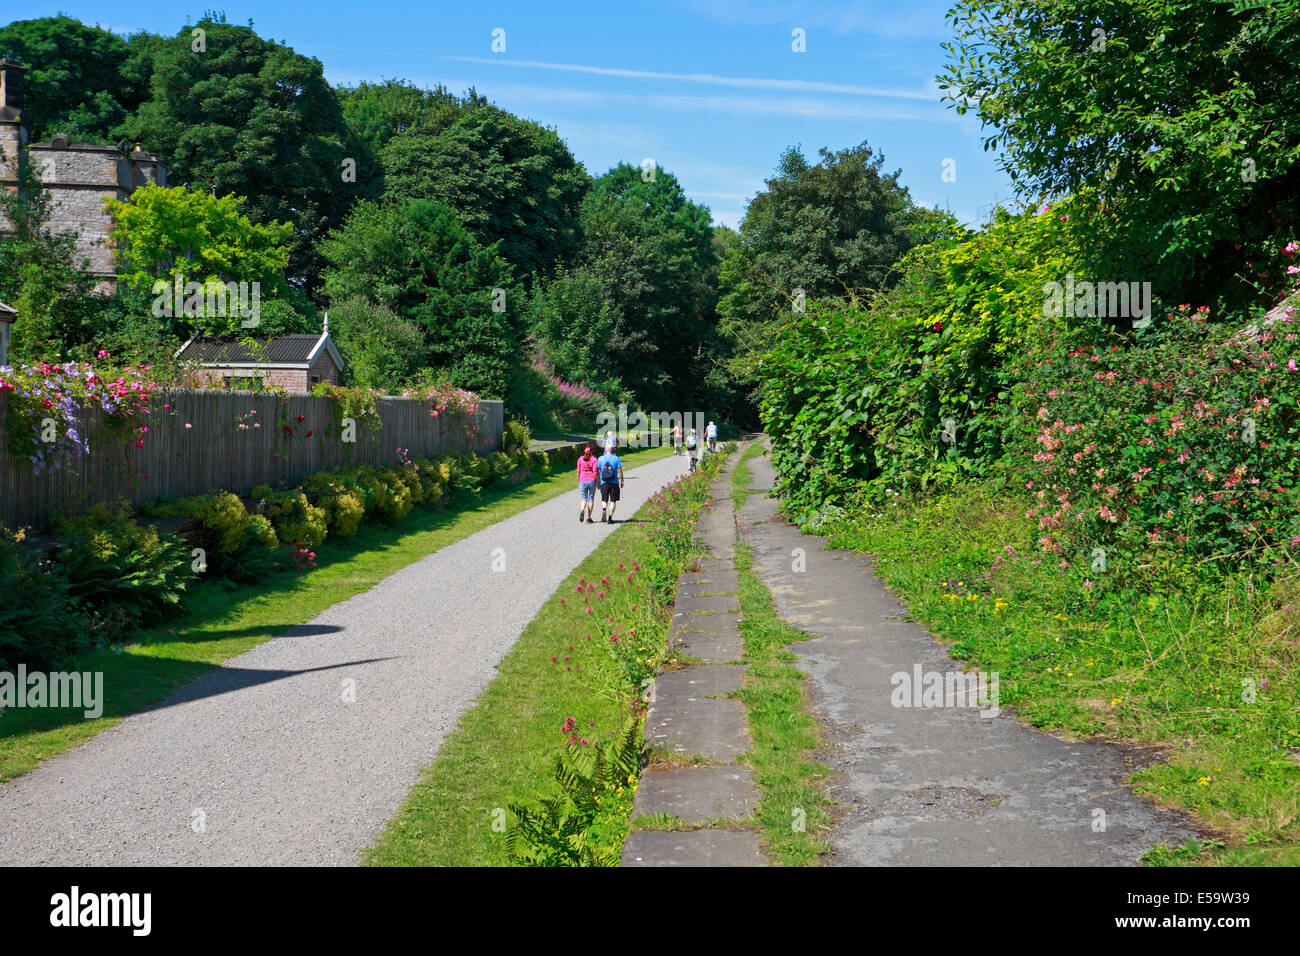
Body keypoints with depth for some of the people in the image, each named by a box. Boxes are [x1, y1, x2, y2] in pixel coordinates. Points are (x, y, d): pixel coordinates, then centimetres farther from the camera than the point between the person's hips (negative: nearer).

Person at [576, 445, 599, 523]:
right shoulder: (594, 459, -5)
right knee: (591, 498, 8)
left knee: (584, 498, 10)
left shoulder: (580, 459, 3)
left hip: (583, 481, 1)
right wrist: (598, 483, -1)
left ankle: (582, 510, -22)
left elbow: (578, 472, 7)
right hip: (592, 481, -1)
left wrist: (579, 482, 17)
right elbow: (595, 472, -9)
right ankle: (589, 518, 6)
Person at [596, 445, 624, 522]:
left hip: (604, 483, 1)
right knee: (613, 500, 7)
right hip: (614, 483, -1)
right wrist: (621, 481, 3)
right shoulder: (616, 458, -1)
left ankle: (604, 510, -22)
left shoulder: (600, 458, 2)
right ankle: (610, 518, 4)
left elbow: (598, 471, 2)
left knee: (604, 500, 9)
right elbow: (619, 471, -4)